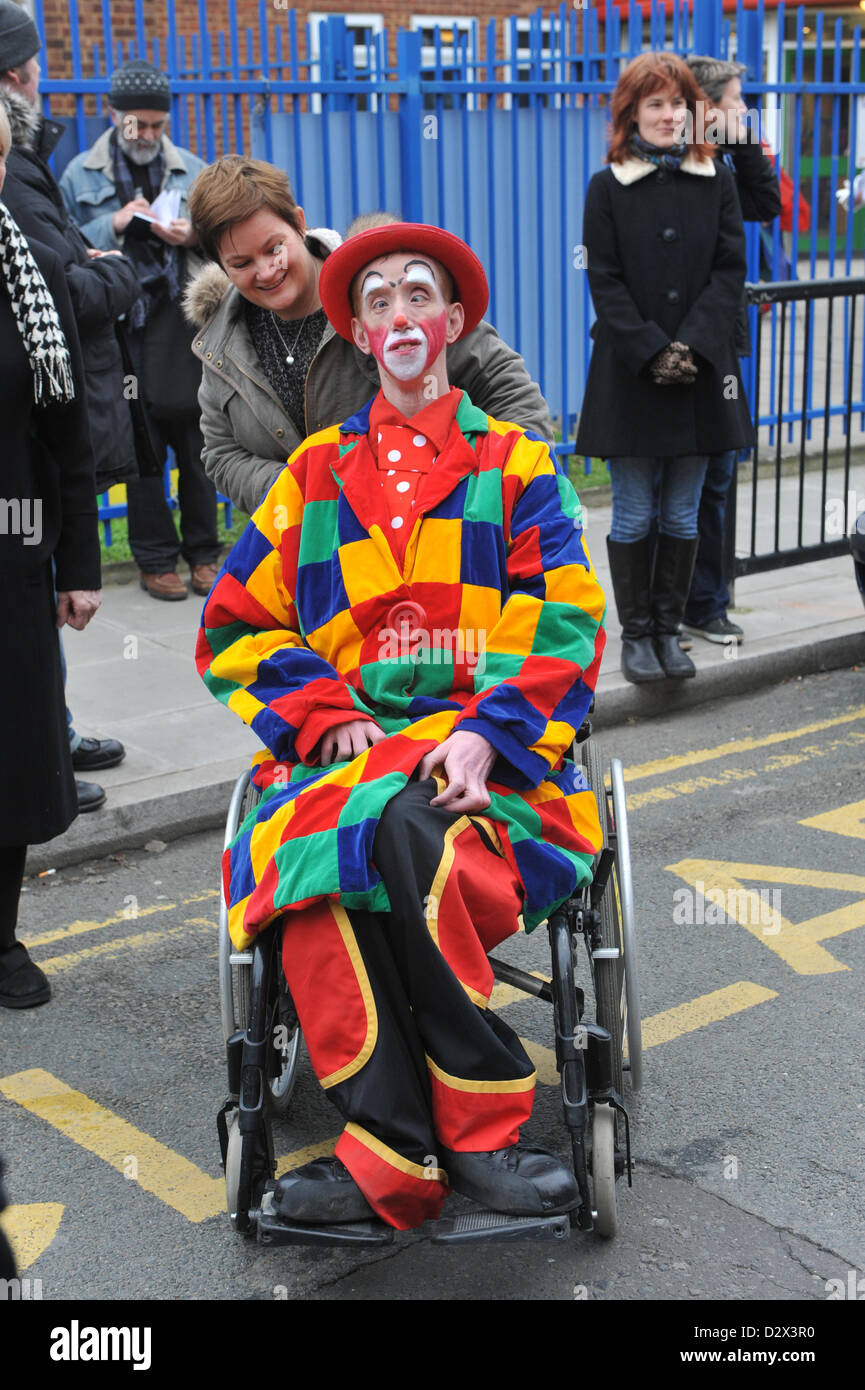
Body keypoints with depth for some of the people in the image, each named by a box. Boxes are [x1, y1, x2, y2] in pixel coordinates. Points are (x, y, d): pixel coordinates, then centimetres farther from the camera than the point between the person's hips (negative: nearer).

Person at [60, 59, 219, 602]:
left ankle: (204, 553, 15)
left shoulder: (192, 170, 10)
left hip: (184, 325, 1)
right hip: (120, 327, -1)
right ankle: (156, 559, 13)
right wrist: (114, 225, -12)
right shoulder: (82, 175, 7)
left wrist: (195, 235, -8)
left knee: (196, 441, 3)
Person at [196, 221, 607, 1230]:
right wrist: (328, 721, -3)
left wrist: (483, 736, -14)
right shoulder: (317, 472, 20)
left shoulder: (517, 466, 15)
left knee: (401, 827, -36)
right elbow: (236, 626, 15)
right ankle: (474, 1134, -29)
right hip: (342, 744, 2)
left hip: (484, 744, -2)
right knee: (325, 847, -33)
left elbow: (564, 629, 4)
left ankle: (390, 1152, -26)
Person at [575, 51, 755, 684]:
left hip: (701, 369, 2)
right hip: (630, 372, -2)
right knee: (635, 514, 3)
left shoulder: (717, 180, 6)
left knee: (683, 513, 8)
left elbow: (731, 270, 1)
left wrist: (691, 347, -12)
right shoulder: (608, 186, 0)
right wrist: (653, 353, -14)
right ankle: (636, 633, 15)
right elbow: (606, 282, -4)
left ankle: (668, 629, 19)